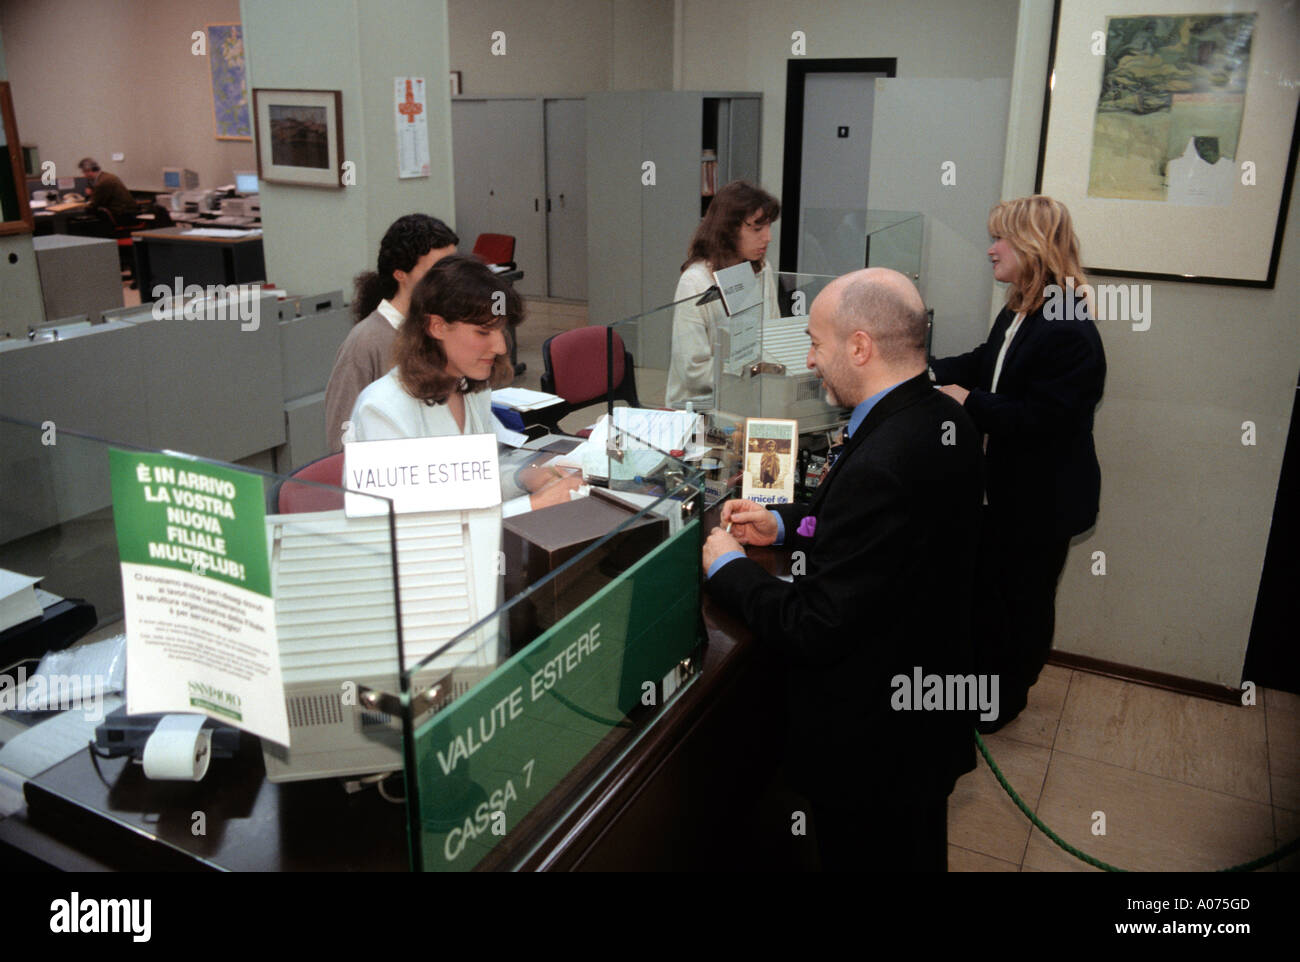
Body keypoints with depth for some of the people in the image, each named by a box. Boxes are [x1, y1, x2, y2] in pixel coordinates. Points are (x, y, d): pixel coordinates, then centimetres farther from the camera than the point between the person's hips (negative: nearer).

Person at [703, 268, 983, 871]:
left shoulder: (879, 466, -35)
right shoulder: (946, 420, -5)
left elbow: (812, 629, -29)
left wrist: (728, 566, -14)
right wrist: (784, 525, 5)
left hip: (869, 752, -8)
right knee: (919, 853, 29)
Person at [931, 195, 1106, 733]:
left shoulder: (1070, 334, -26)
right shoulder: (1017, 313, 4)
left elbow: (1040, 418, -29)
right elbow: (982, 365, 15)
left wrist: (970, 403, -22)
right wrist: (928, 374, 2)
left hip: (1043, 500, -9)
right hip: (1004, 486, 9)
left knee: (1025, 597, 10)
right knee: (983, 587, 21)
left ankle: (1009, 697, 30)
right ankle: (982, 677, 40)